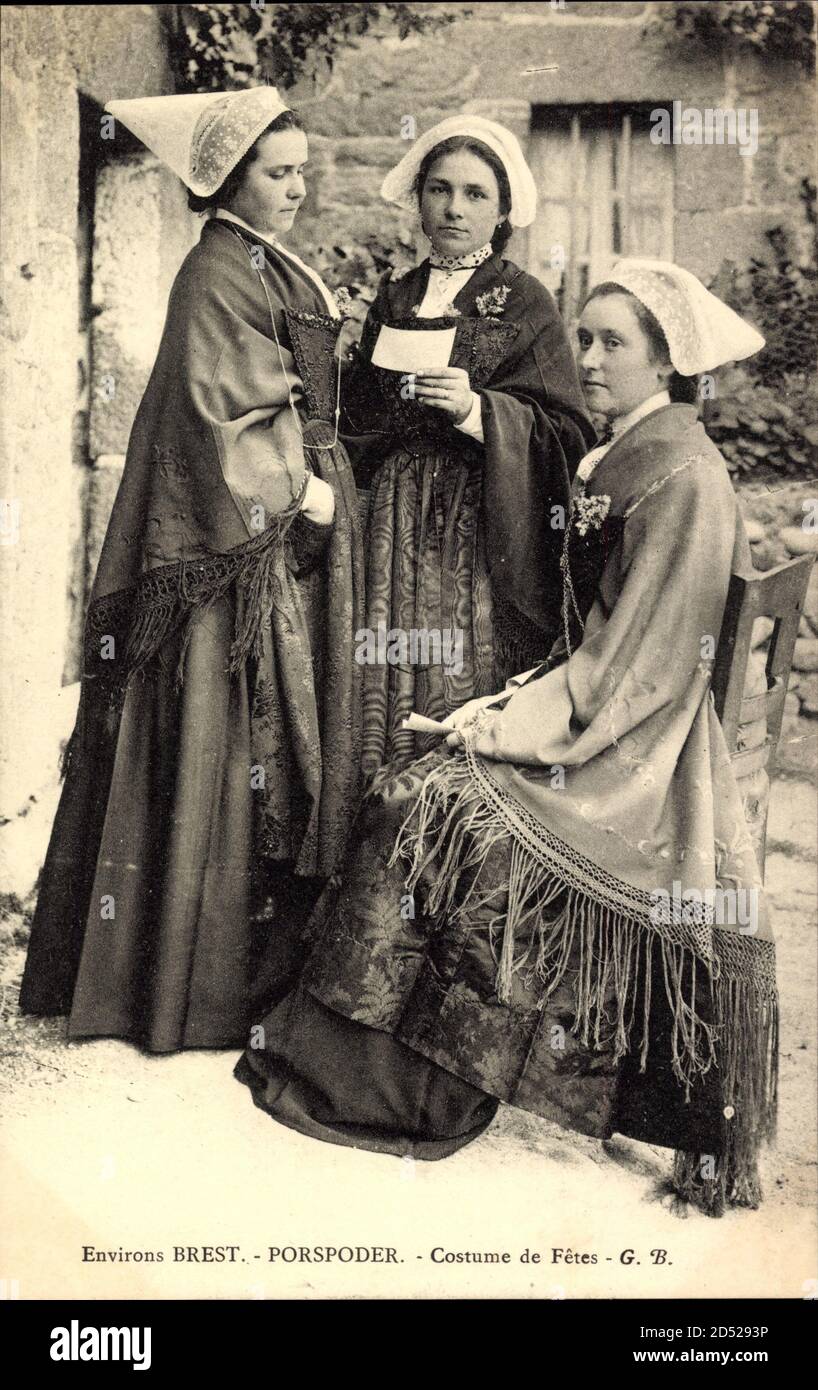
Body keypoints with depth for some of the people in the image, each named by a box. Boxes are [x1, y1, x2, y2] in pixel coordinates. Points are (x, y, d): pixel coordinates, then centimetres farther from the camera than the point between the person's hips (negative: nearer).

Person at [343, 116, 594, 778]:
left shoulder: (524, 301, 0)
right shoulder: (393, 299, 14)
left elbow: (567, 434, -7)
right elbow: (359, 418, 20)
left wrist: (476, 410, -18)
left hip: (483, 531, -4)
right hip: (397, 528, 4)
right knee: (393, 689, 2)